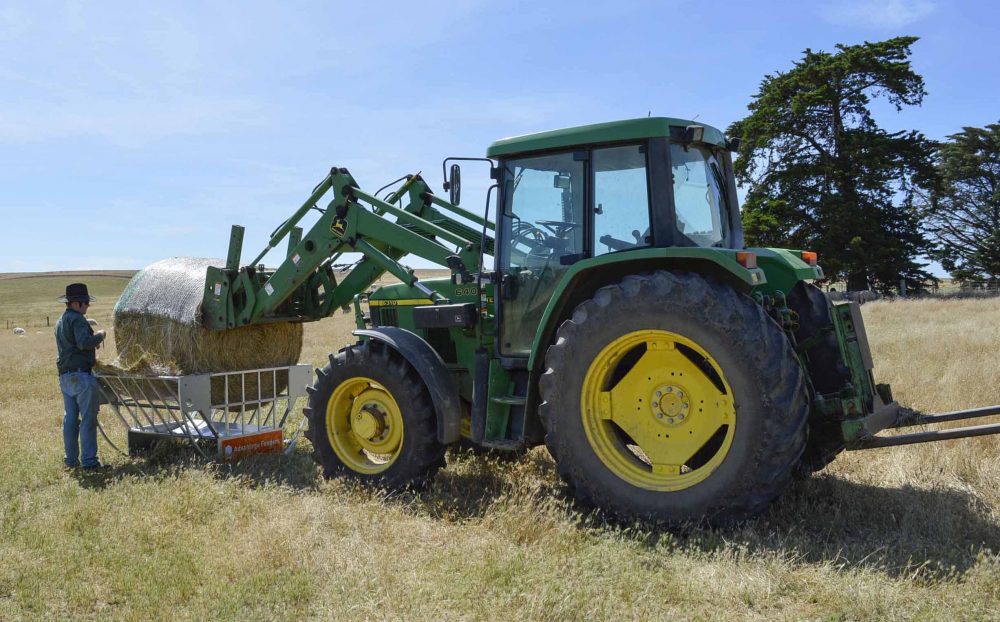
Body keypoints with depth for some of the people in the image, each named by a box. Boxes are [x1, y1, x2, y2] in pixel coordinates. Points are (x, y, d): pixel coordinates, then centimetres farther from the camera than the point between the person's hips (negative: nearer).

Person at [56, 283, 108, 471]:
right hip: (81, 375, -10)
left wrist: (93, 344, 17)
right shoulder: (77, 319, -13)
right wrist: (99, 336, -10)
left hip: (64, 376, 10)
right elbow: (84, 342, -27)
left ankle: (71, 459, 19)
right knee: (88, 419, -5)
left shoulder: (60, 322, 19)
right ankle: (89, 461, -5)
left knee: (70, 418, 13)